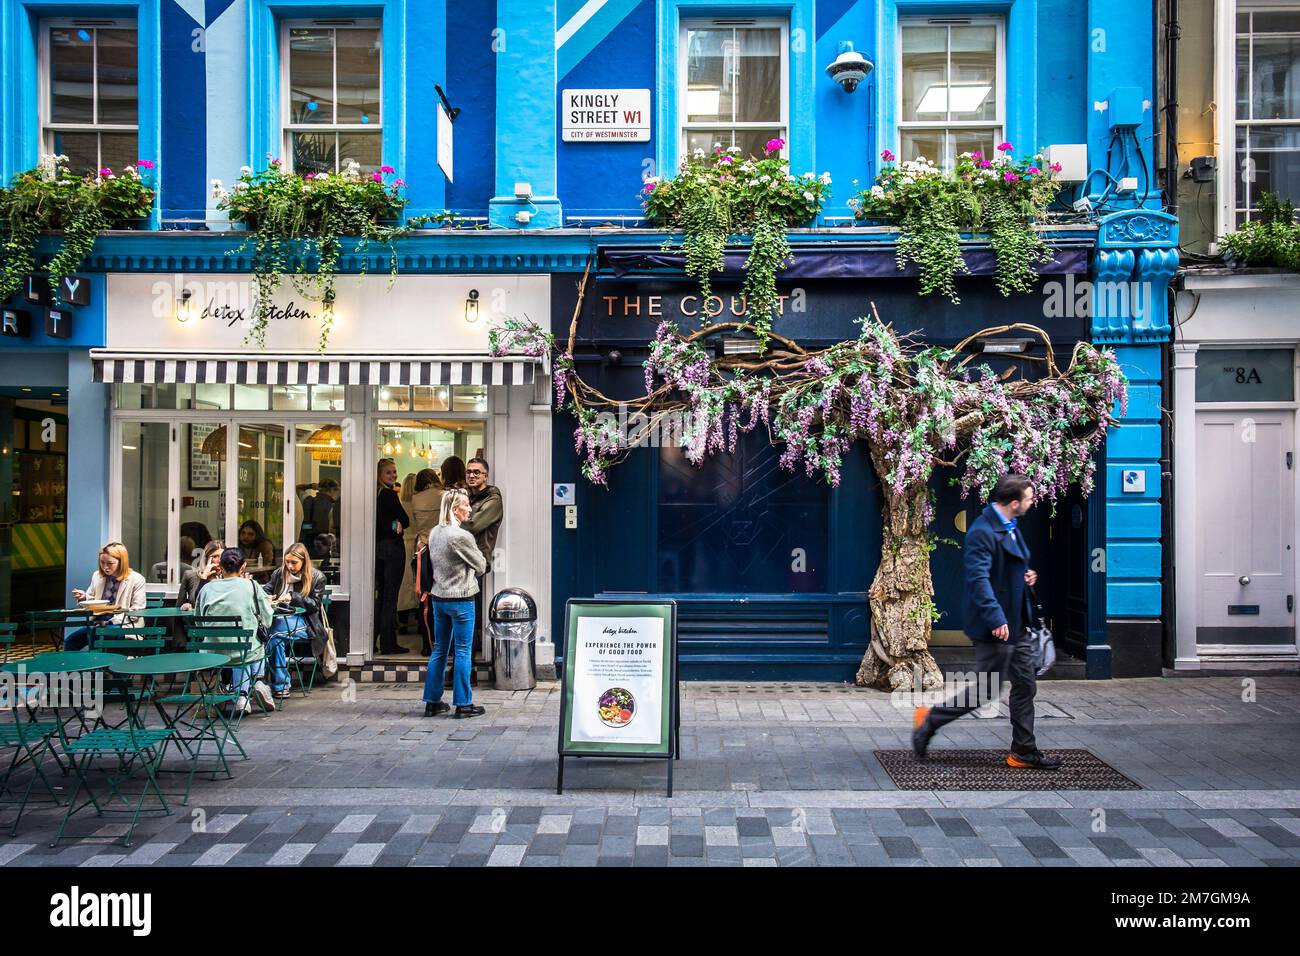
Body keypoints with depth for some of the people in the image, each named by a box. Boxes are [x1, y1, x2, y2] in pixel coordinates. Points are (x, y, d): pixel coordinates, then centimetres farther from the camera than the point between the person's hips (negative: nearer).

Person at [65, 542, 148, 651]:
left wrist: (112, 621, -19)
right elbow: (92, 601, 22)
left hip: (124, 625, -6)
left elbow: (137, 611, -8)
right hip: (99, 623, 6)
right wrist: (84, 597, -2)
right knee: (70, 642, -11)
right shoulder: (97, 576, 10)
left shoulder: (137, 579, -6)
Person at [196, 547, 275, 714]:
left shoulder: (207, 588, -1)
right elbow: (267, 620, 0)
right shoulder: (251, 586, -8)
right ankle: (258, 681, 22)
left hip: (212, 653, 2)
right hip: (247, 652, -2)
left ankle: (241, 694, 23)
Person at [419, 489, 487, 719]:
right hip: (460, 598, -8)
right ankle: (463, 705, 8)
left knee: (439, 650, 14)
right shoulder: (461, 536, -17)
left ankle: (433, 702, 20)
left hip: (437, 598, 8)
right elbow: (481, 566, -7)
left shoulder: (434, 533, 6)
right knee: (463, 651, 1)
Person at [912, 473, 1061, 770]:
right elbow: (978, 578, -28)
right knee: (987, 690, -1)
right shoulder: (982, 532, -21)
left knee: (1025, 686, 14)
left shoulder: (1011, 527, 12)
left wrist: (1026, 576, 7)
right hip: (996, 626, -10)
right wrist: (996, 618, -33)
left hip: (1018, 624, 10)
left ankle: (1023, 751, 24)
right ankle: (929, 719, 13)